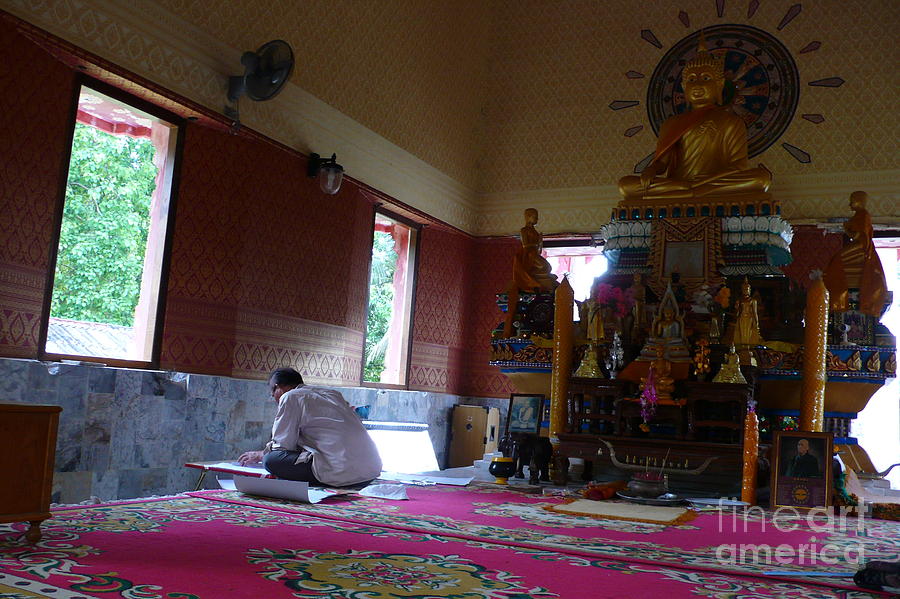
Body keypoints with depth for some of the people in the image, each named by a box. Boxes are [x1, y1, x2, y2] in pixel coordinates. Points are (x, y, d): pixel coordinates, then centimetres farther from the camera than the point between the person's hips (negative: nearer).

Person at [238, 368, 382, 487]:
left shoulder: (290, 397, 3)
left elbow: (284, 444, 2)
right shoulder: (332, 393, 24)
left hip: (343, 472, -9)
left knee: (271, 460, -7)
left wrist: (261, 455, 23)